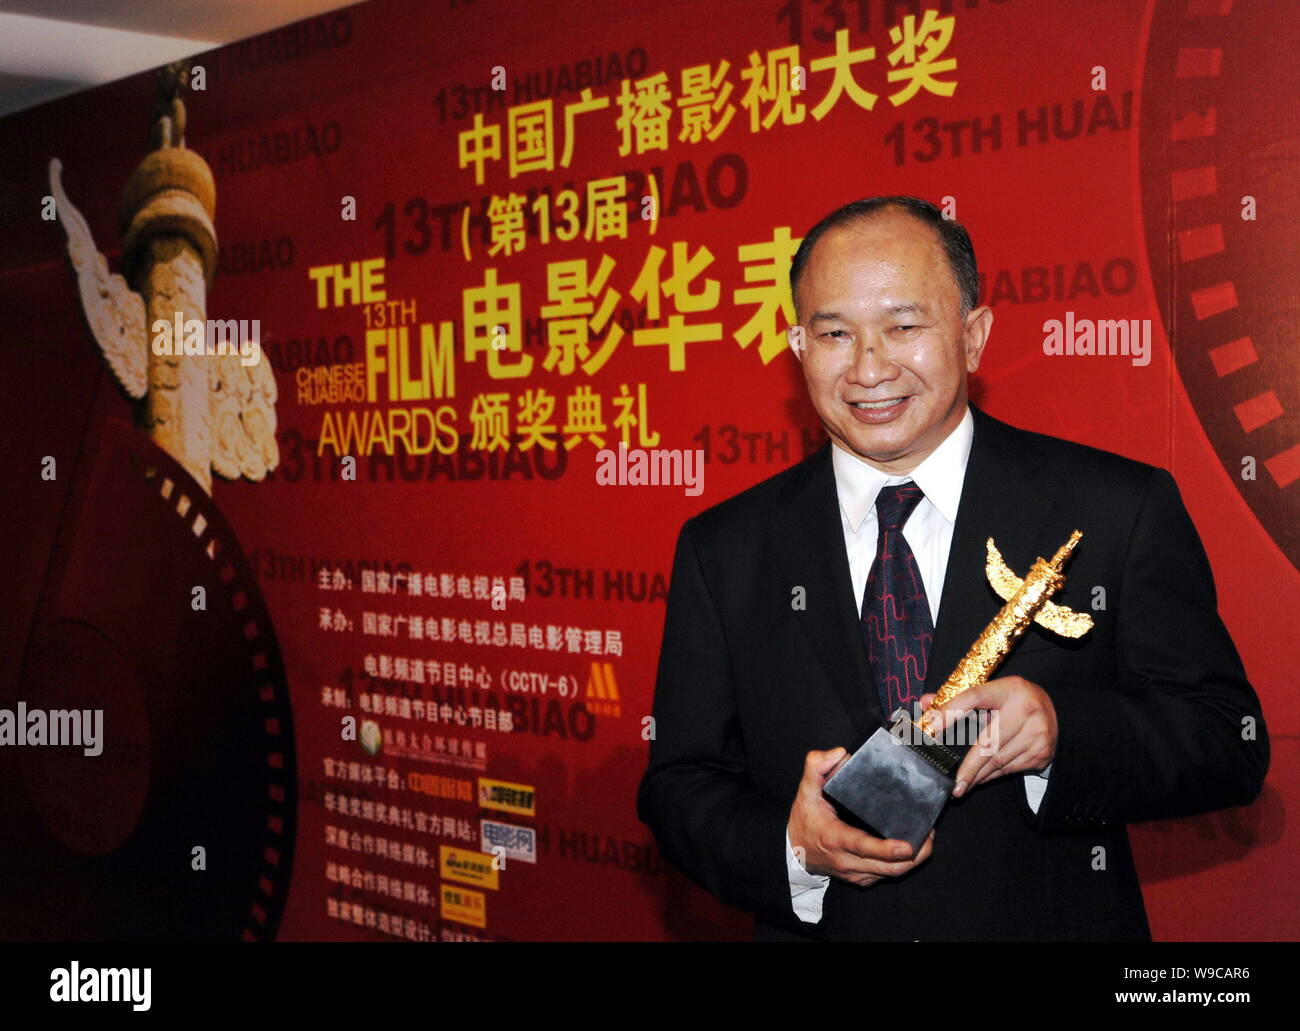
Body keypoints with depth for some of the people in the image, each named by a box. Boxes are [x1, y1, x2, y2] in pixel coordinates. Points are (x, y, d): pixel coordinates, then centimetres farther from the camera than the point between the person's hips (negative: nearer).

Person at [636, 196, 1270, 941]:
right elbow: (680, 785, -2)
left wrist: (1059, 732, -28)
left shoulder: (1120, 511, -9)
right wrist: (792, 847, -22)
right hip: (815, 926, 1)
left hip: (1056, 925, -1)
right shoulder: (724, 551, -4)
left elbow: (1233, 746, -11)